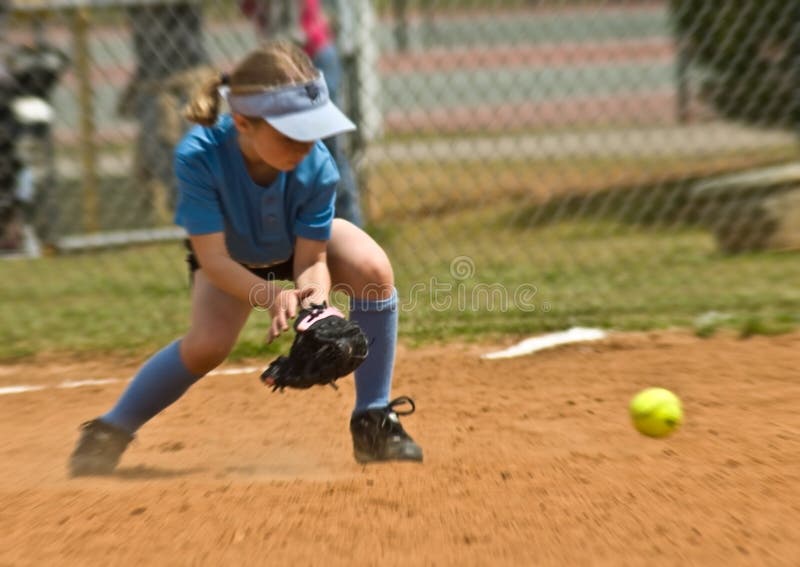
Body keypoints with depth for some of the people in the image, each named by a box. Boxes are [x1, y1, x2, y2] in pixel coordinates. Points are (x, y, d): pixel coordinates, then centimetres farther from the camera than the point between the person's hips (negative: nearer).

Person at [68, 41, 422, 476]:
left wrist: (315, 298, -50)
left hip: (305, 242, 1)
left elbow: (311, 259, -27)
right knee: (207, 344, -27)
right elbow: (213, 259, -37)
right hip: (231, 257, -1)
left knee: (373, 271, -28)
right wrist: (271, 296, -53)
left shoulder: (316, 167, -35)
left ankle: (373, 423, -14)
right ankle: (112, 430, -2)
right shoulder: (198, 156, -40)